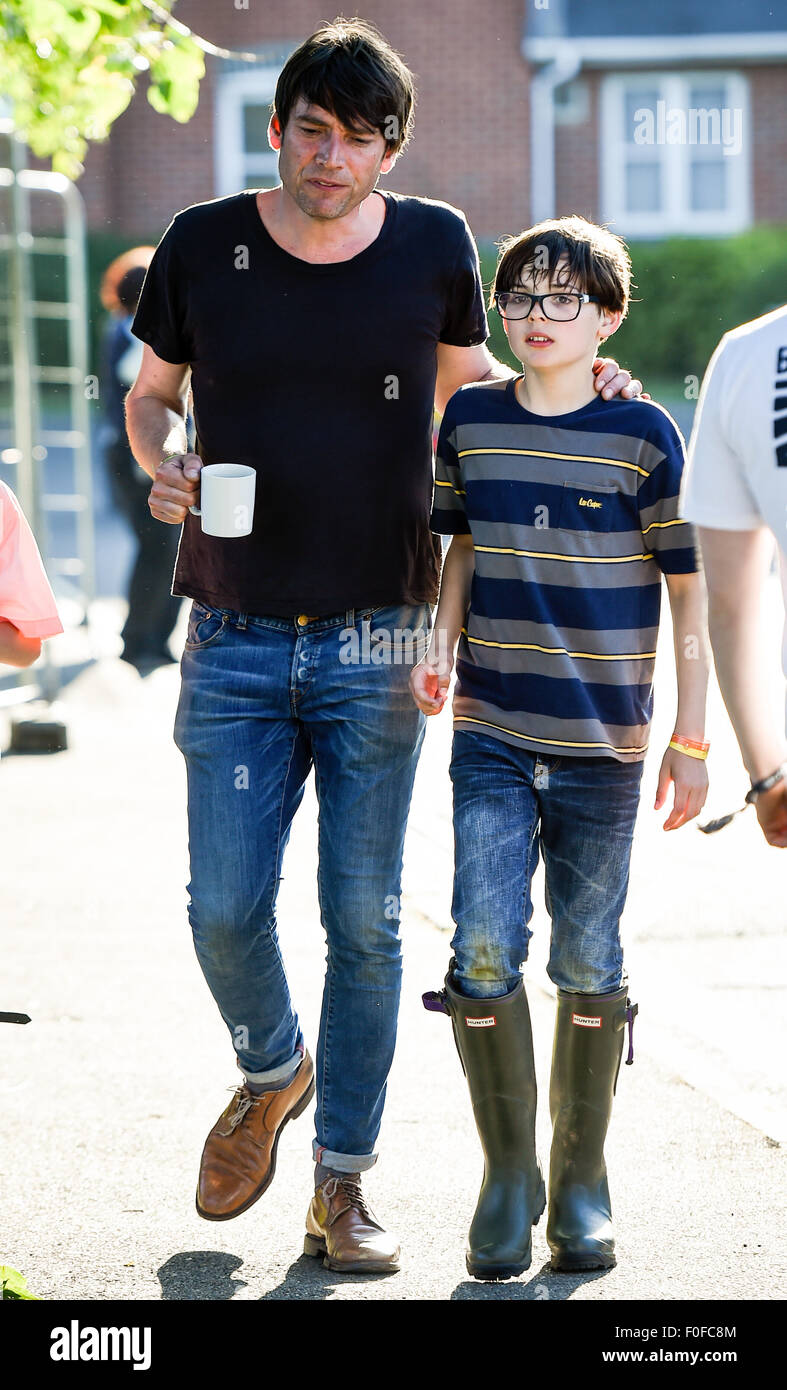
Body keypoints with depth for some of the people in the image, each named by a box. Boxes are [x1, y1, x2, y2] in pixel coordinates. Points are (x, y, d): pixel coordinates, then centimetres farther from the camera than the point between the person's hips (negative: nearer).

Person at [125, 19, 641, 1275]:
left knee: (364, 921, 2)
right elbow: (150, 394, 14)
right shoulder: (203, 247, -1)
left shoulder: (434, 247, 0)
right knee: (225, 909, -2)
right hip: (237, 640, 0)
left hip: (376, 641, 0)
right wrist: (163, 460, -8)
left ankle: (343, 1182, 14)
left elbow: (466, 379, 18)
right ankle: (273, 1072, 30)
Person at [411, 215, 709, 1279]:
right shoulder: (470, 420, 5)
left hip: (602, 745, -2)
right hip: (491, 740, 2)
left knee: (588, 970, 4)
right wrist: (440, 649, 2)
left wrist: (690, 739, 0)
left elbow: (688, 590, 0)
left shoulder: (643, 433, -4)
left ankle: (583, 1181, 21)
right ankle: (508, 1176, 11)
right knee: (483, 960, -7)